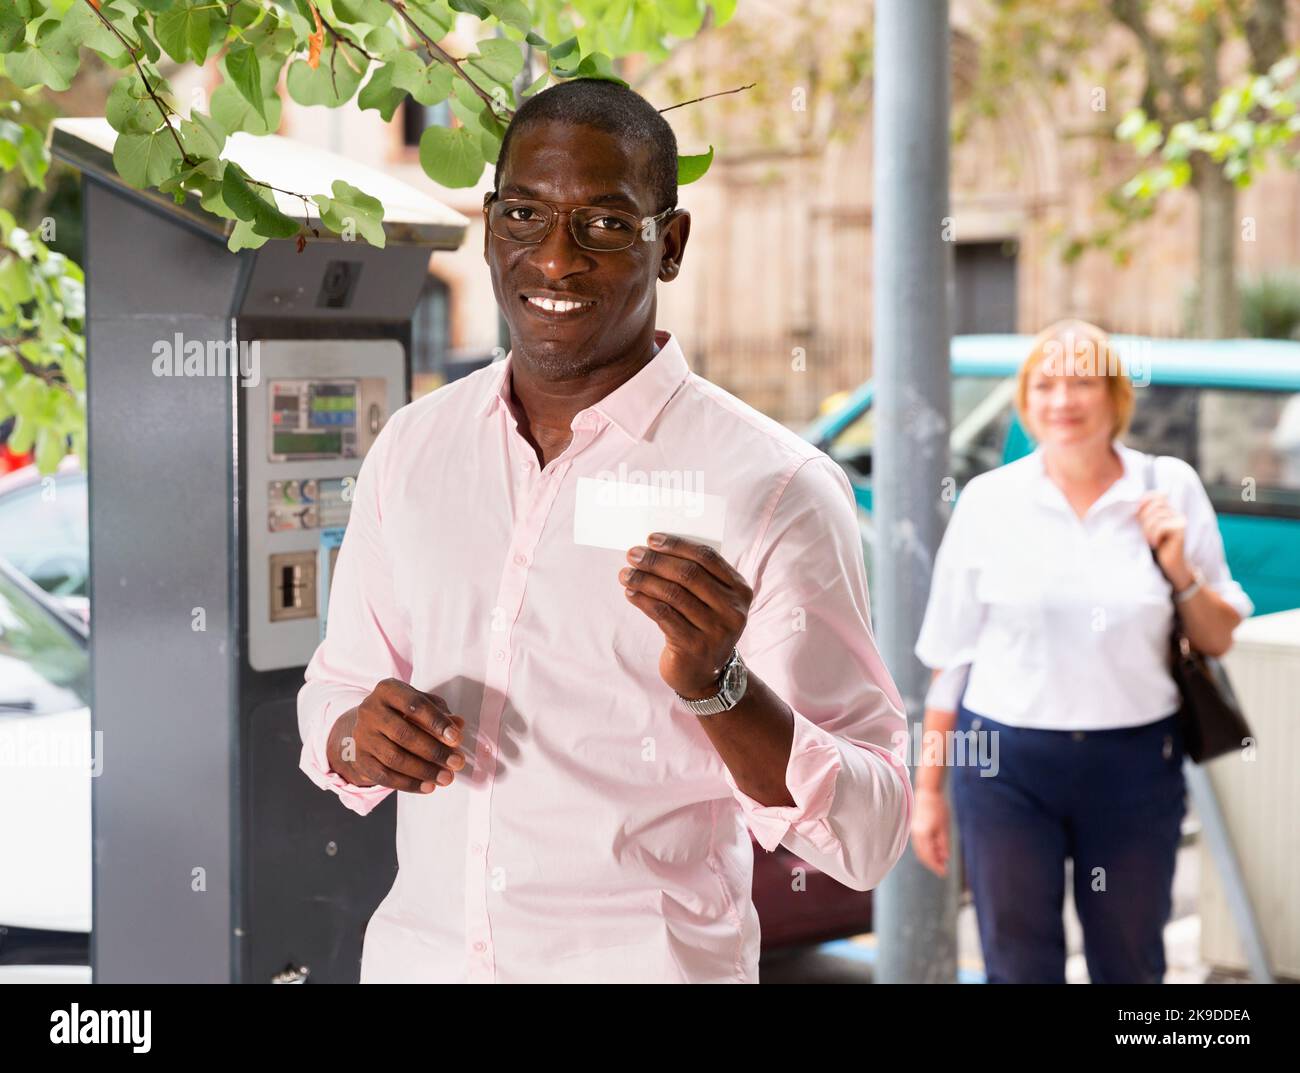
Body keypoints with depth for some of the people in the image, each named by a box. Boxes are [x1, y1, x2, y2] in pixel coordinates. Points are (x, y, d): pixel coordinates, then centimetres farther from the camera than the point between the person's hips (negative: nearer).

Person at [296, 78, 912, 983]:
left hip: (652, 961, -4)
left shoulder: (776, 489, -14)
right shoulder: (412, 447, 1)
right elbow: (336, 683, 11)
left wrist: (716, 687, -30)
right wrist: (357, 740, -10)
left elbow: (870, 838, -14)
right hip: (416, 952, 4)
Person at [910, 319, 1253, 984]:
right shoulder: (988, 500, 0)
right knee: (1017, 967, 6)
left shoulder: (1170, 488, 1)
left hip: (1135, 762, 1)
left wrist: (1180, 570, -12)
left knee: (1130, 967, 11)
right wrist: (928, 788, 4)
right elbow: (950, 655, 4)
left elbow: (1218, 641, 7)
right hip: (1007, 762, 0)